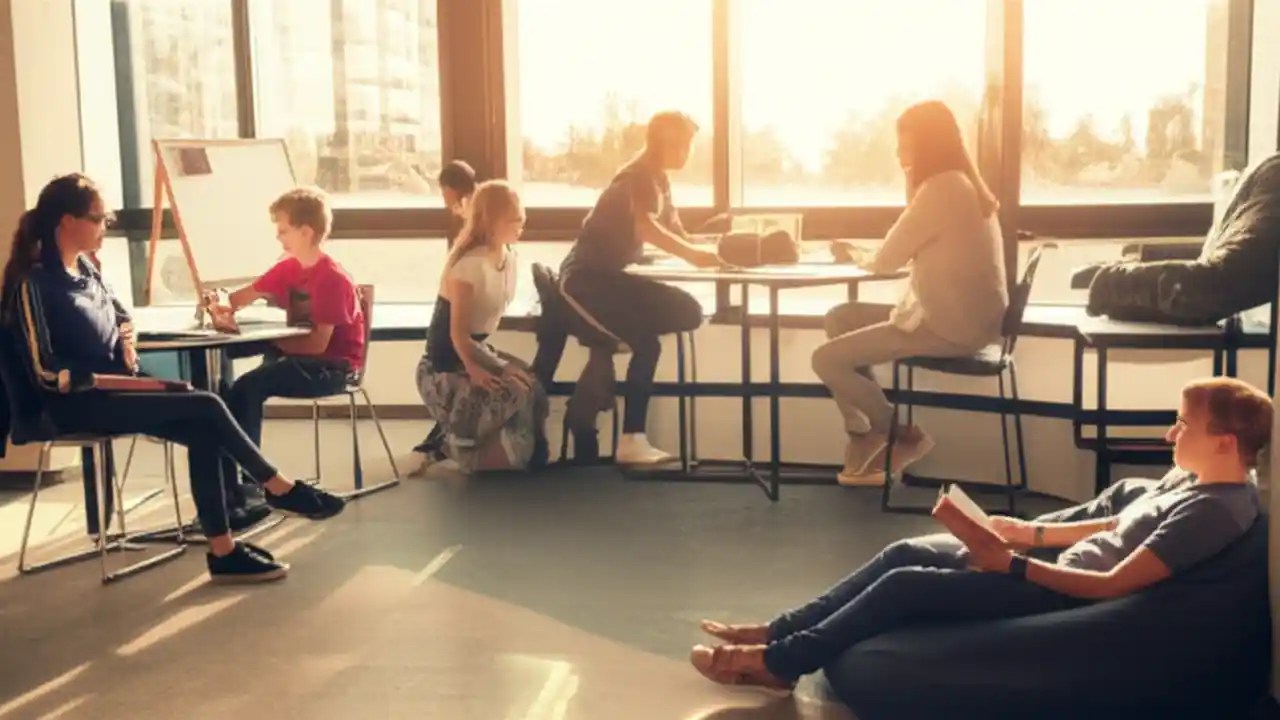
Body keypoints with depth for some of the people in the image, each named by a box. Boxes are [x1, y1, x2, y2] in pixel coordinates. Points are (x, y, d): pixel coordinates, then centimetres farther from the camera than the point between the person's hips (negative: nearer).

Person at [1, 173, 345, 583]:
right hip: (76, 403, -8)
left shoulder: (84, 268, 9)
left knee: (203, 432, -18)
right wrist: (131, 382, -22)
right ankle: (281, 490, -6)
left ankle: (223, 551, -17)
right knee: (206, 408, -21)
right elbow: (48, 372, -20)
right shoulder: (34, 283, -15)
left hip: (112, 387, 8)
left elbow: (120, 316, 28)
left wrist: (126, 343, 4)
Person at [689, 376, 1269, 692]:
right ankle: (781, 630, 8)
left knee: (903, 585, -14)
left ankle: (778, 661, -2)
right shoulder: (1191, 480, 9)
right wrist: (1035, 532, 9)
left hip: (1060, 594, -10)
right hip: (1059, 565, 10)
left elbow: (1113, 584, -26)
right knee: (908, 551, 4)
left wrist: (1015, 565, -23)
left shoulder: (1214, 511, -20)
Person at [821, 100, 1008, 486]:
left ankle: (904, 436, 7)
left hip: (950, 328, -10)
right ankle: (867, 433, 13)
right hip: (960, 317, 10)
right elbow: (910, 250, 16)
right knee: (840, 318, 16)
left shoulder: (941, 188, -18)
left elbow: (887, 260, -11)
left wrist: (853, 256, 6)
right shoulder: (959, 182, 14)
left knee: (826, 358, -9)